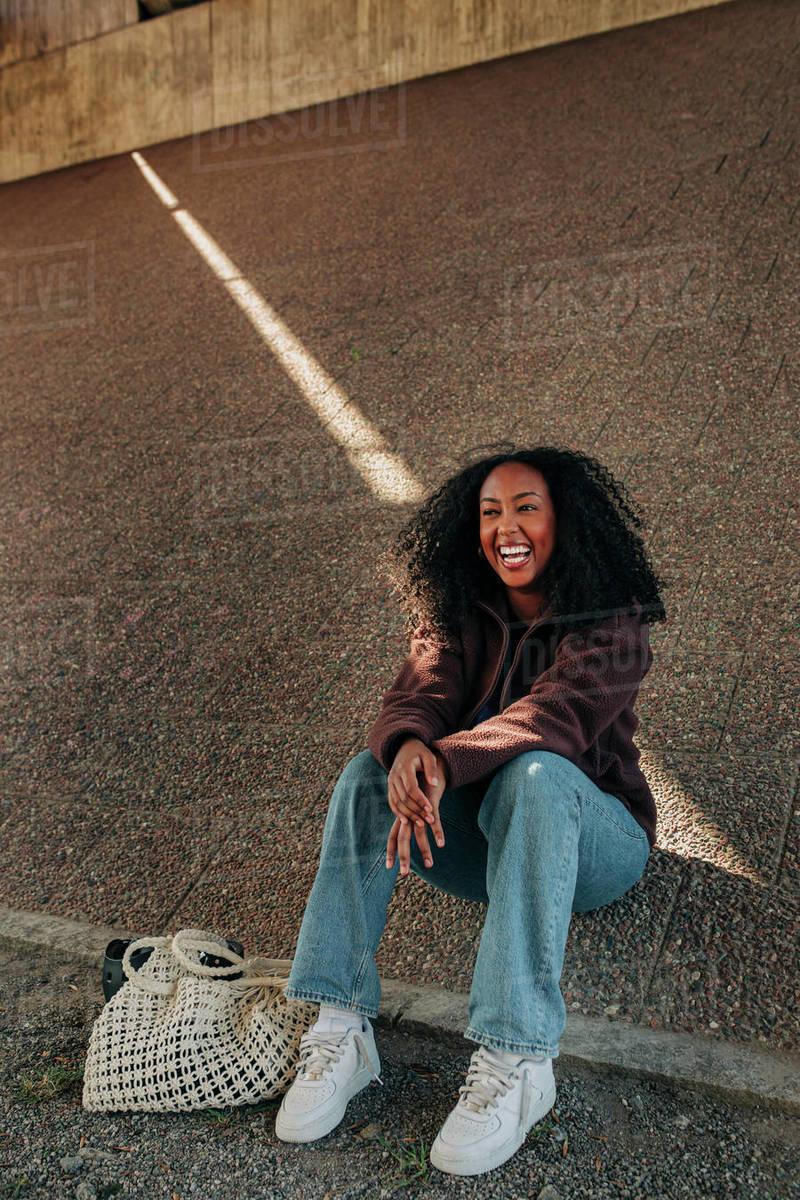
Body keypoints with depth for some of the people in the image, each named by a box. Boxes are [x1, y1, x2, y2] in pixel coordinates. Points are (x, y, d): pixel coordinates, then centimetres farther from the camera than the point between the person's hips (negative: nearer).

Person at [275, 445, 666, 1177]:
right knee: (369, 770, -21)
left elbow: (556, 715, -28)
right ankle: (341, 1029, -27)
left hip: (592, 839, -4)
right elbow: (420, 692, -15)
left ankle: (518, 1061, -40)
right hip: (480, 840, 4)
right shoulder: (459, 615, 4)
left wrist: (443, 762, -44)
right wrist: (408, 750, -40)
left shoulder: (612, 624, -10)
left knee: (535, 772, -36)